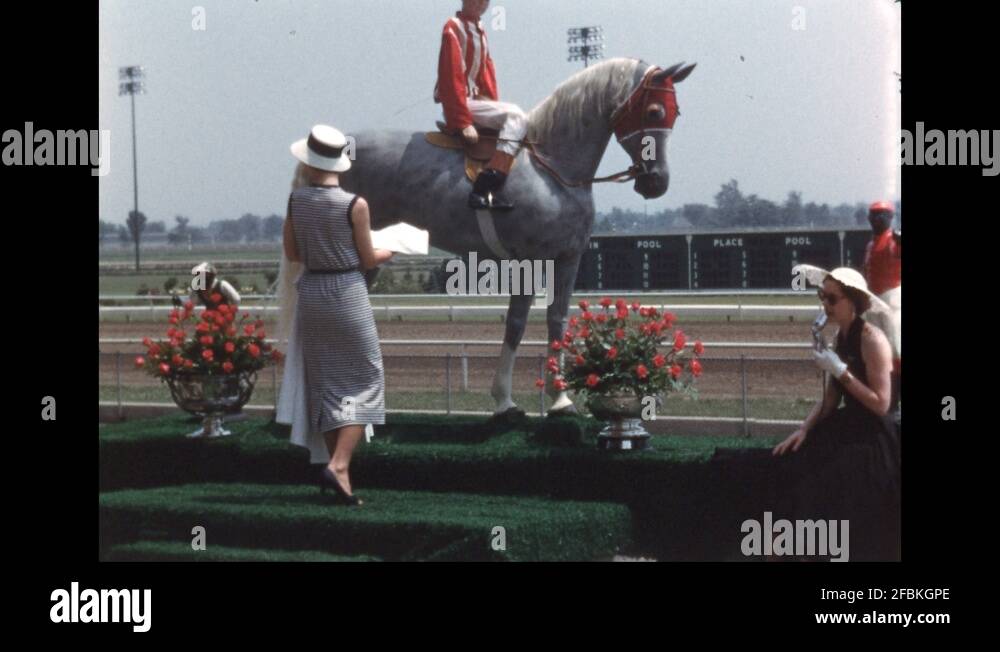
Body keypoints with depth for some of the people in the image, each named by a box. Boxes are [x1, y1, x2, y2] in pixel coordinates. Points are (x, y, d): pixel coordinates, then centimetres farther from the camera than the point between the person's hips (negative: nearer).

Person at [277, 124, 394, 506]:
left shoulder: (296, 199, -2)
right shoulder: (355, 205, -12)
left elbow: (292, 254, 6)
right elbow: (367, 260, -4)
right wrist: (393, 250, 16)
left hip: (310, 293, 4)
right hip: (348, 293, -4)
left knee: (325, 384, 13)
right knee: (364, 381, 5)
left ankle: (335, 466, 13)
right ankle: (339, 464, -10)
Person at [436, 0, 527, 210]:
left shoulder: (479, 30, 17)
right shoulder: (454, 28, -10)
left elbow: (487, 70, 19)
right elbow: (451, 78, -18)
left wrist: (495, 104, 5)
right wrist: (463, 121, -23)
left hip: (478, 99, 10)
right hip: (462, 104, -10)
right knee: (515, 115, -25)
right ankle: (484, 190, -35)